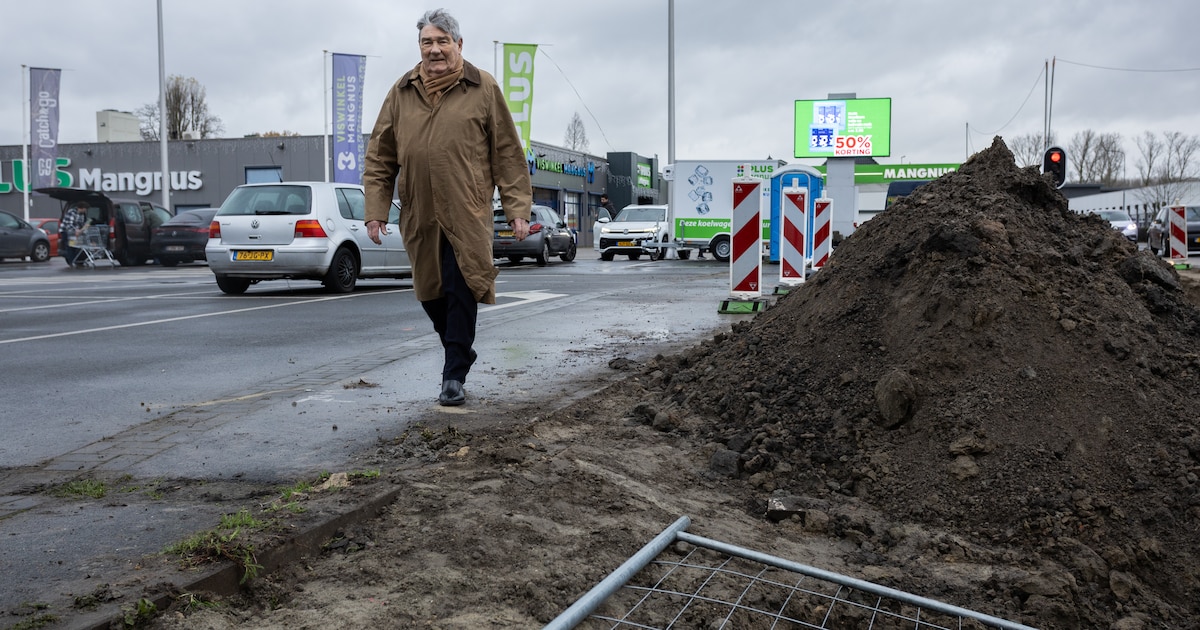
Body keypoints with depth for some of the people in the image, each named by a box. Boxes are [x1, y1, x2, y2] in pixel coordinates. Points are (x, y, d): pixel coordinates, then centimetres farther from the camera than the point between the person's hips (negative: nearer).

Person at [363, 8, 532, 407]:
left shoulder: (483, 89, 2)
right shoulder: (401, 93, 9)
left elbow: (508, 154, 1)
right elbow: (380, 157, 10)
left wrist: (517, 209, -5)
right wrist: (376, 210, 3)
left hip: (467, 216, -4)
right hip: (419, 217, 4)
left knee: (461, 294, -5)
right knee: (430, 294, 12)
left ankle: (454, 377, 4)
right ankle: (460, 351, 35)